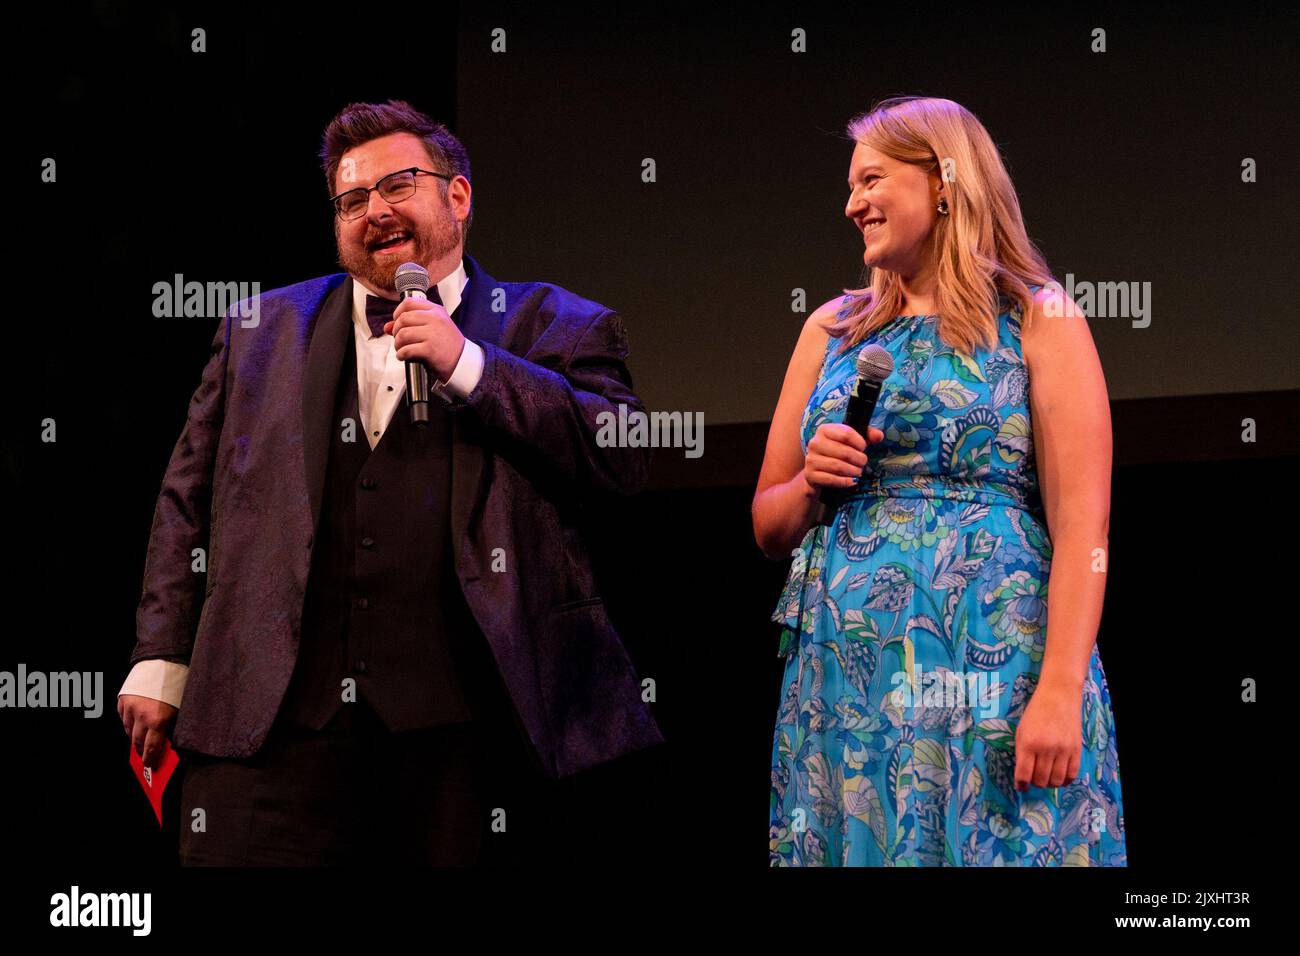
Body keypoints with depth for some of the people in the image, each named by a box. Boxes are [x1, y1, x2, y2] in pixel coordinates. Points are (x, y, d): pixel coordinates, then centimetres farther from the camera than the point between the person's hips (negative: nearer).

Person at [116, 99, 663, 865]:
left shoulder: (554, 328, 10)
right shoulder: (264, 332, 18)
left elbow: (625, 459, -5)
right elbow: (190, 499, 19)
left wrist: (466, 365, -8)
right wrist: (161, 660, 11)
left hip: (464, 735, -2)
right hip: (273, 728, 2)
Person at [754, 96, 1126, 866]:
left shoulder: (1040, 320, 2)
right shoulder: (832, 329, 16)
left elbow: (1082, 522, -7)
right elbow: (768, 526, 20)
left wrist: (1060, 692, -18)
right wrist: (811, 486, -2)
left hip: (988, 668, -4)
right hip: (843, 680, 4)